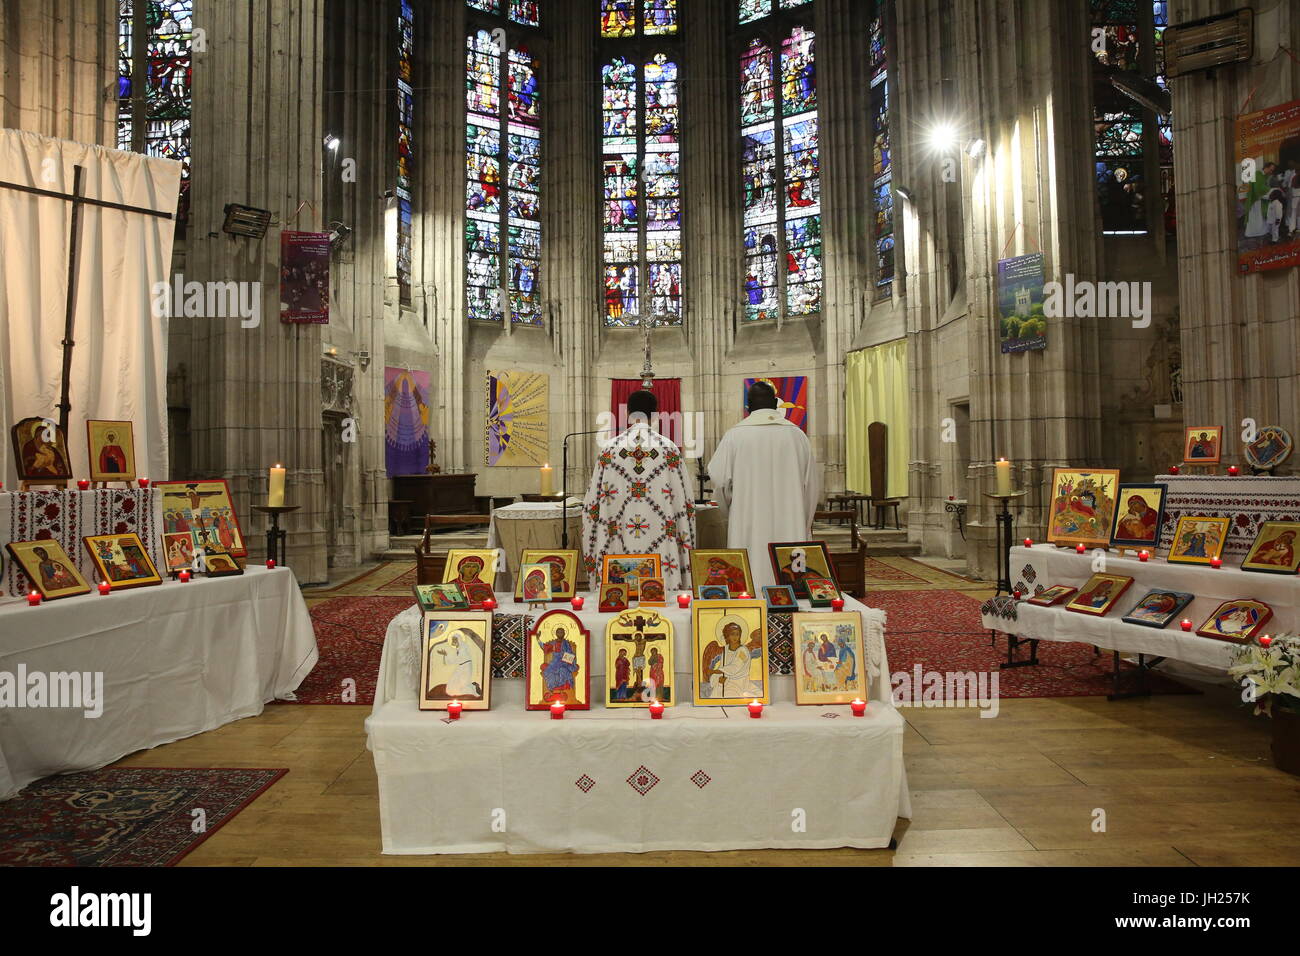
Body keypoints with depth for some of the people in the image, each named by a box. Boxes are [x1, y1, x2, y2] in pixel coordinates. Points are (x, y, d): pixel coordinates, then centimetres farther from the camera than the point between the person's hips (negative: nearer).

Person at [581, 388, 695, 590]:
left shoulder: (608, 451, 1)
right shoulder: (670, 450, 0)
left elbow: (592, 505, 2)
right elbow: (684, 504, 0)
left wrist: (591, 554, 11)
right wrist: (686, 549, 10)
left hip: (618, 547, 1)